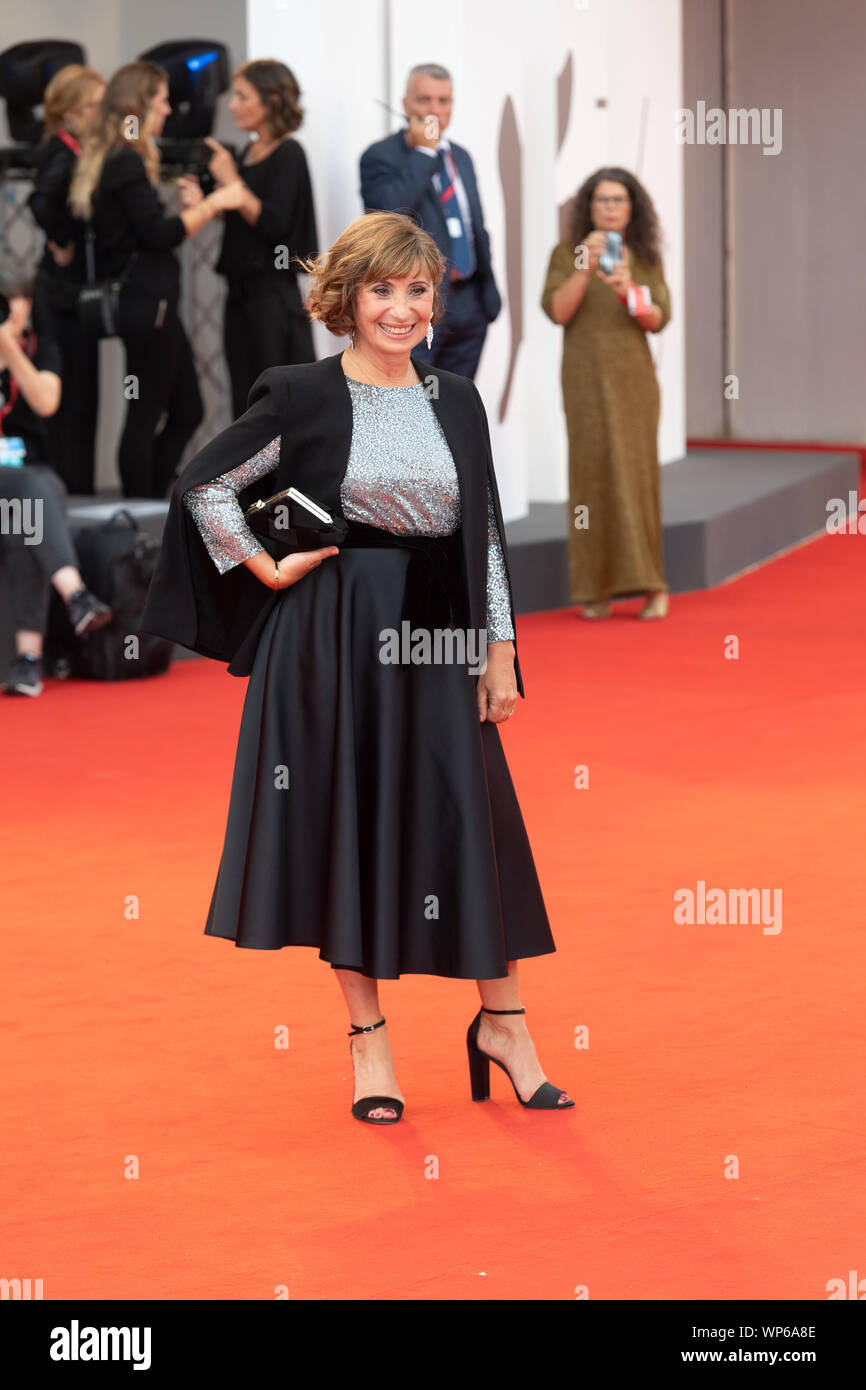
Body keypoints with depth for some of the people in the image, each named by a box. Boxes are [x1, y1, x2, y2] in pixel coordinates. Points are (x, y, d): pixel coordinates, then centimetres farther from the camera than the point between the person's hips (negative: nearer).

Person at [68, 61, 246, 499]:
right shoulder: (126, 164, -14)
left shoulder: (118, 160, 16)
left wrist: (189, 208, 11)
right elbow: (159, 234, -18)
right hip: (148, 303, -10)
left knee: (187, 413, 14)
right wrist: (212, 204, -11)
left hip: (148, 303, 10)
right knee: (145, 416, -4)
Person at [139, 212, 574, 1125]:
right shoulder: (304, 397, -4)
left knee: (479, 821, 2)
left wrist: (499, 649, 5)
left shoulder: (456, 401, 8)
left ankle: (502, 1023, 15)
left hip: (437, 639, 3)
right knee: (351, 825, 2)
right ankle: (368, 1038, 13)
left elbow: (487, 531, 10)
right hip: (336, 638, -3)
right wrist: (266, 570, -4)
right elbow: (203, 485, 0)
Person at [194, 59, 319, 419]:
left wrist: (231, 181, -16)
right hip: (242, 293, 8)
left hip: (273, 292, -8)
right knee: (247, 408, 9)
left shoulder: (287, 155, -9)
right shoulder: (249, 152, 13)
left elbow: (273, 224, -18)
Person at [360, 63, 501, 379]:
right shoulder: (381, 157, -5)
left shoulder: (460, 157, 17)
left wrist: (489, 292, 17)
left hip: (468, 303, 7)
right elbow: (391, 211, -24)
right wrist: (423, 152, -16)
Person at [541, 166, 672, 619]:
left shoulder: (646, 258, 7)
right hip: (586, 378, -1)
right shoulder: (567, 253, 1)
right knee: (593, 475, -5)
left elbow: (658, 319, -1)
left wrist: (628, 291, -20)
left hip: (634, 378, 1)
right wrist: (585, 267, -23)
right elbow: (557, 310, -10)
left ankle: (650, 585, -2)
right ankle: (596, 589, -2)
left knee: (636, 473, -6)